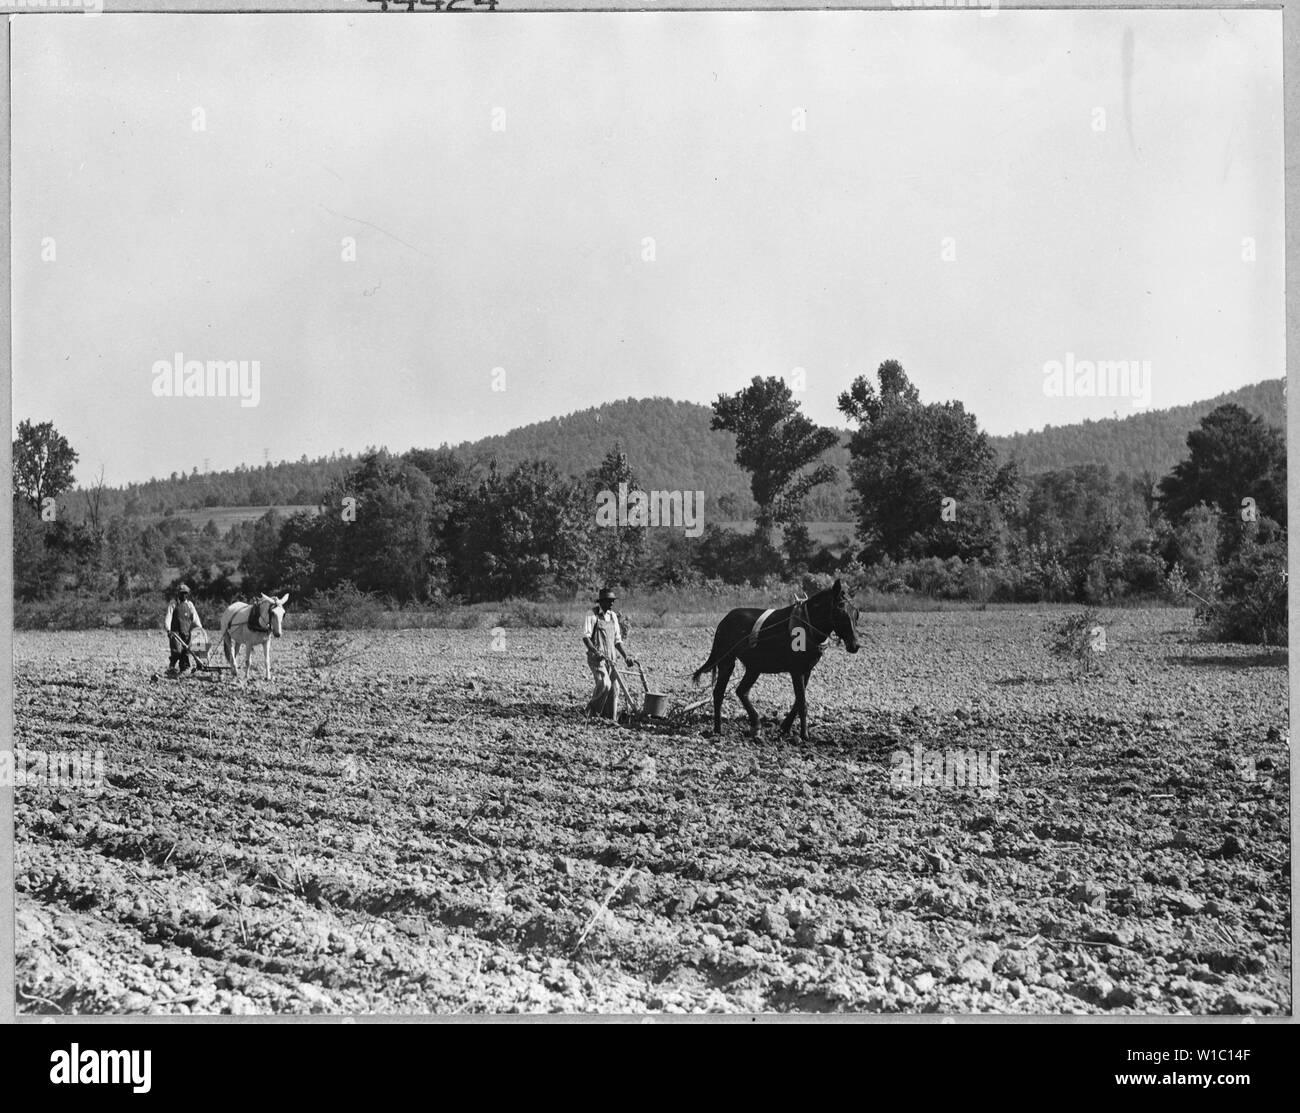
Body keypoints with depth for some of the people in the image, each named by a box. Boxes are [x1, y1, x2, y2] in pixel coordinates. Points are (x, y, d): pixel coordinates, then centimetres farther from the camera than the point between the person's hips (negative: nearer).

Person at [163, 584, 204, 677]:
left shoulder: (189, 604, 16)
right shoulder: (173, 603, 2)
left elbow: (195, 617, 14)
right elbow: (168, 616, -7)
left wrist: (200, 629, 3)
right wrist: (168, 629, -20)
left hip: (186, 632, 4)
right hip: (175, 631, -4)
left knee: (185, 651, -1)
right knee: (177, 650, -15)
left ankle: (184, 669, 3)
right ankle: (171, 668, -2)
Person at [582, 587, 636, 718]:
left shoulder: (613, 616, 15)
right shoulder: (593, 615, -6)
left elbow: (617, 640, 20)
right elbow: (585, 637, -14)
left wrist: (626, 657, 12)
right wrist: (596, 652, -27)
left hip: (610, 658, 7)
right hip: (596, 657, -7)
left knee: (614, 688, 1)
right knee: (604, 684, -22)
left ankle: (611, 719, 7)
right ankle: (592, 711, -2)